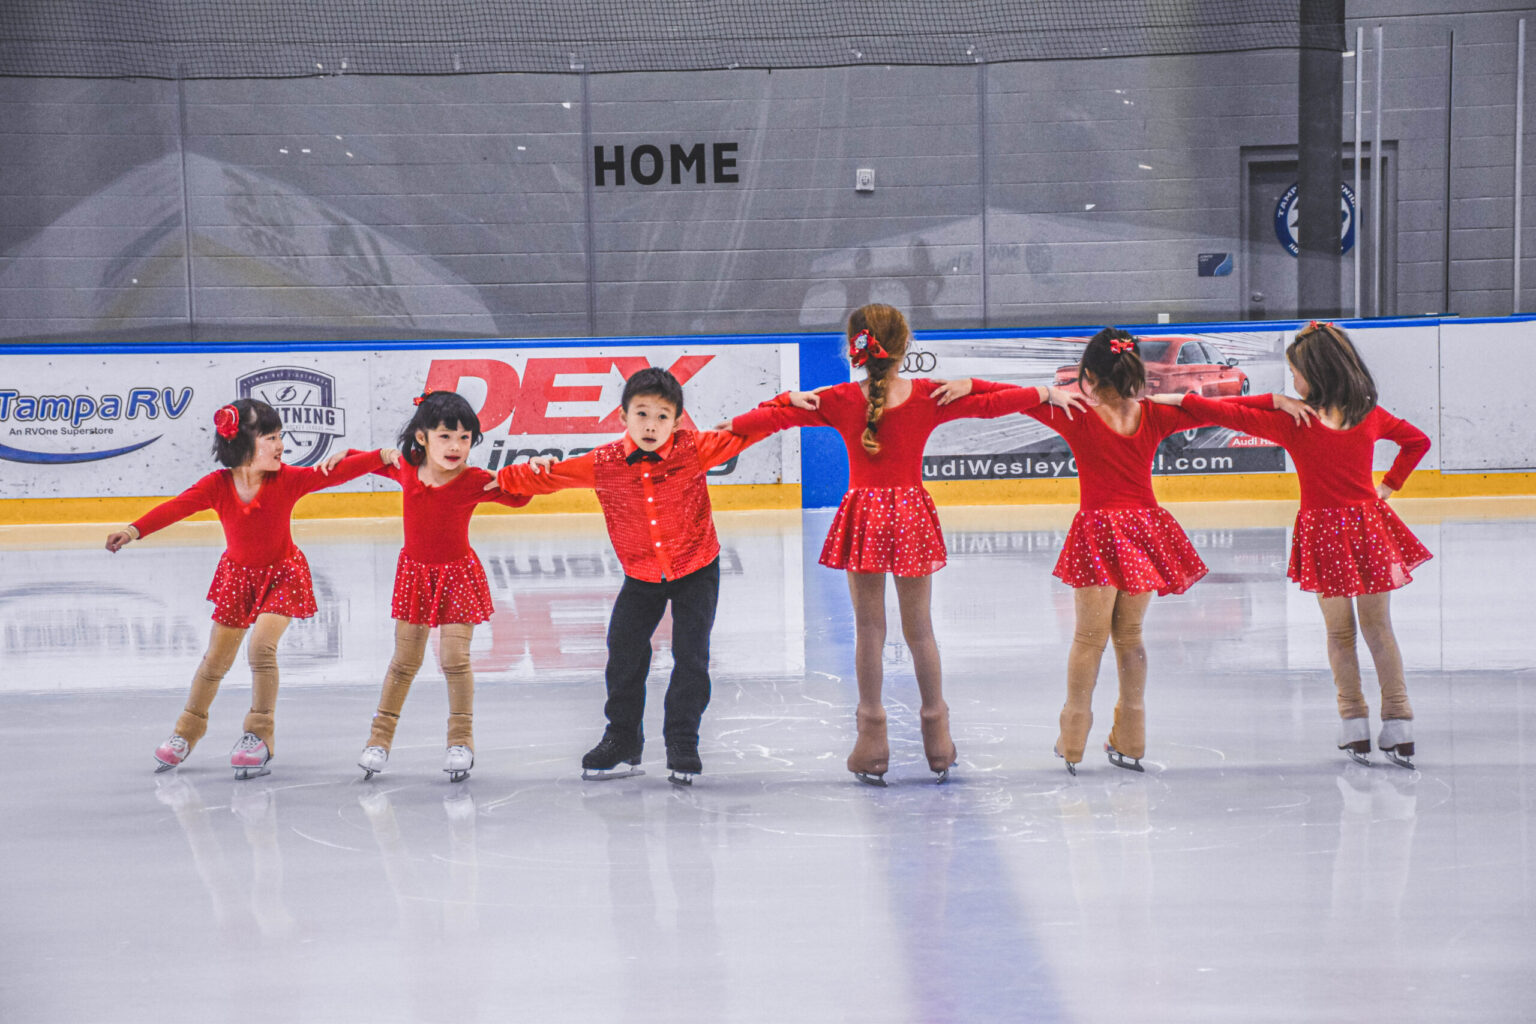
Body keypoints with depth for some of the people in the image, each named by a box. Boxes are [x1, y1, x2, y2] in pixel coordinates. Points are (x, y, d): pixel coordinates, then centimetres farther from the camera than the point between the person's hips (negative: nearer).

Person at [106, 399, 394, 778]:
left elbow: (335, 474, -25)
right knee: (216, 659, 11)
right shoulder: (217, 485, -19)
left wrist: (382, 456, -35)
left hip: (281, 575, -2)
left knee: (261, 647, -22)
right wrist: (134, 530, -43)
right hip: (237, 575, 2)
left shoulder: (287, 480, -20)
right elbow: (177, 507, -29)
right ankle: (187, 731, 33)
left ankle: (259, 735, -7)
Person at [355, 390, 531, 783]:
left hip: (457, 575, -3)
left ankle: (461, 741, 7)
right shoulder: (405, 469, -7)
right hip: (415, 573, 3)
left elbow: (517, 498, -11)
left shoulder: (474, 480, -16)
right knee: (405, 661, 10)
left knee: (455, 659, -6)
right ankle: (380, 739, 21)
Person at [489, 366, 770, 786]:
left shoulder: (693, 449, -19)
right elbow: (553, 476, -5)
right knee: (624, 653, 5)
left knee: (690, 657, -3)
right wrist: (509, 479, -15)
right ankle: (622, 743, 21)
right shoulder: (604, 463, -15)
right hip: (642, 577, 2)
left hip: (697, 571, -2)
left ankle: (683, 746, 9)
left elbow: (740, 435, -15)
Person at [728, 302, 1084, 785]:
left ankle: (873, 742, 8)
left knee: (868, 630, 6)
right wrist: (1047, 393, 16)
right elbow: (992, 403, 3)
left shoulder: (840, 401, -6)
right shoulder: (931, 396, -4)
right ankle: (938, 742, 19)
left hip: (864, 518, -1)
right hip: (912, 518, 1)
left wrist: (730, 427, 13)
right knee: (919, 629, 12)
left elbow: (777, 415, -2)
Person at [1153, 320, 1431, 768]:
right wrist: (1387, 487, 14)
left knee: (1339, 631, 12)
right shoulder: (1370, 415, -1)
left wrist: (1175, 398, -5)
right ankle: (1399, 724, 9)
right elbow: (1417, 441, 14)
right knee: (1379, 628, 11)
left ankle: (1354, 723, 12)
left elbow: (1227, 414, -14)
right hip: (1369, 526, 3)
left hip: (1324, 533, -3)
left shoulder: (1293, 422, -15)